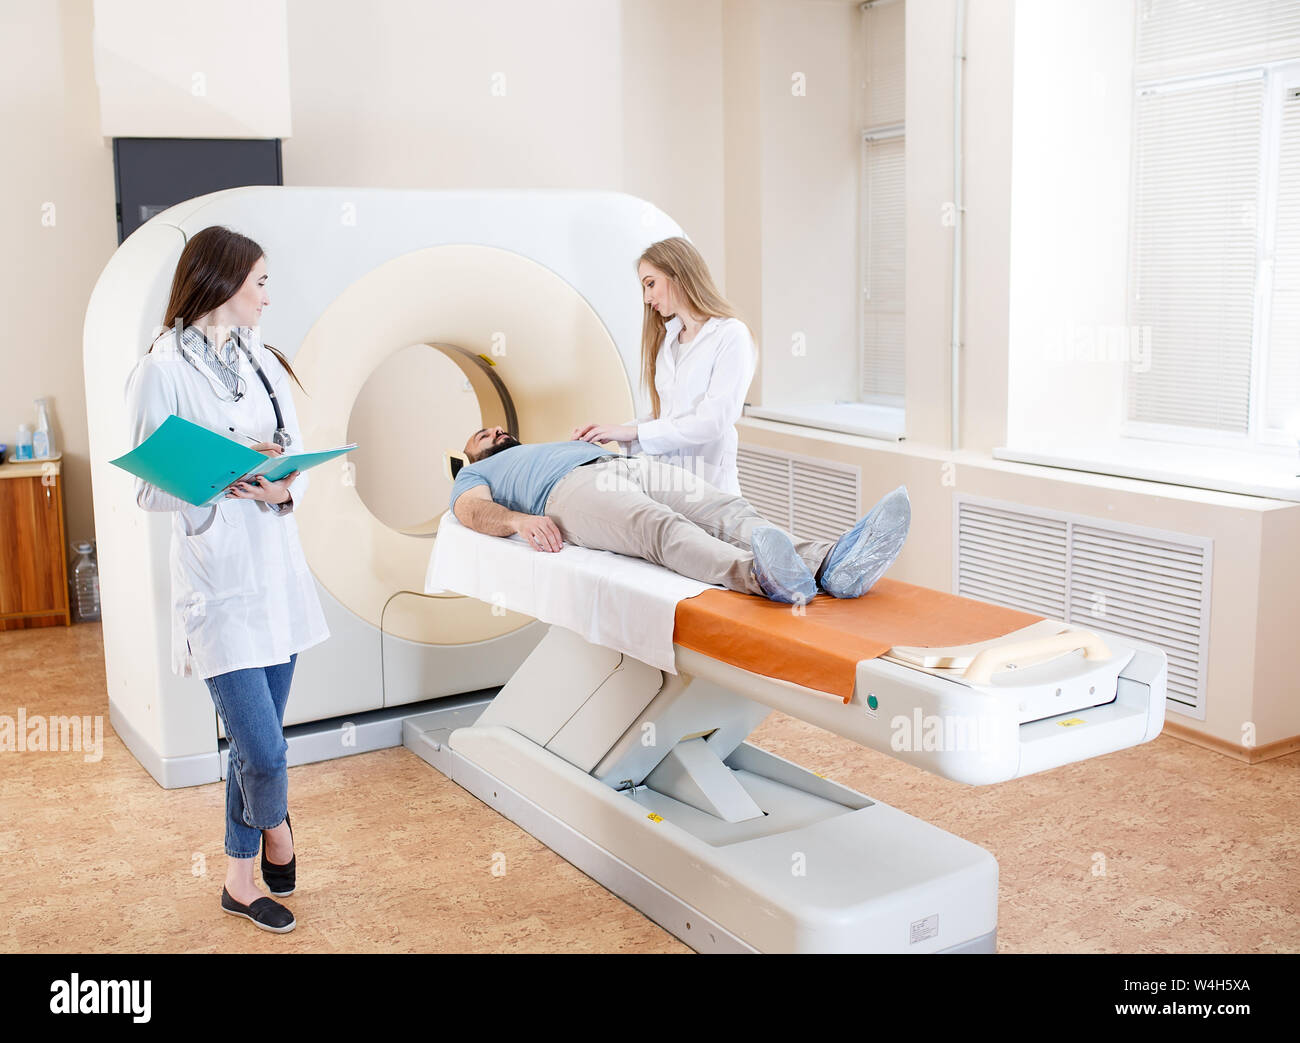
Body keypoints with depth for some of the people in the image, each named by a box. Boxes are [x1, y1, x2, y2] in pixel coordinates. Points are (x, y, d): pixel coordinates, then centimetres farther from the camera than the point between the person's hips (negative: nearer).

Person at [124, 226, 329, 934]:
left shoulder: (263, 361, 12)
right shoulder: (164, 368, -8)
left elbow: (298, 467, 9)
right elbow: (150, 489, -8)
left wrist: (283, 487, -13)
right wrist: (224, 472, -23)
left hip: (277, 570, 7)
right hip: (219, 581, -6)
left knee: (256, 741, 14)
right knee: (263, 750, -9)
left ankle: (242, 881, 32)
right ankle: (274, 825, 26)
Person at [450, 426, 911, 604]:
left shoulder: (559, 445, 48)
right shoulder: (476, 473, 32)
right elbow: (474, 510, 8)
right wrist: (519, 519, -14)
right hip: (571, 488, -5)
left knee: (730, 512, -27)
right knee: (662, 527, -38)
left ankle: (831, 562, -53)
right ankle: (759, 575, -68)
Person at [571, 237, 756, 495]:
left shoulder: (731, 335, -6)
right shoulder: (667, 338, 18)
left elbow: (712, 422, -14)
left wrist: (633, 431, -11)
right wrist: (615, 432, 1)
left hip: (707, 481, -6)